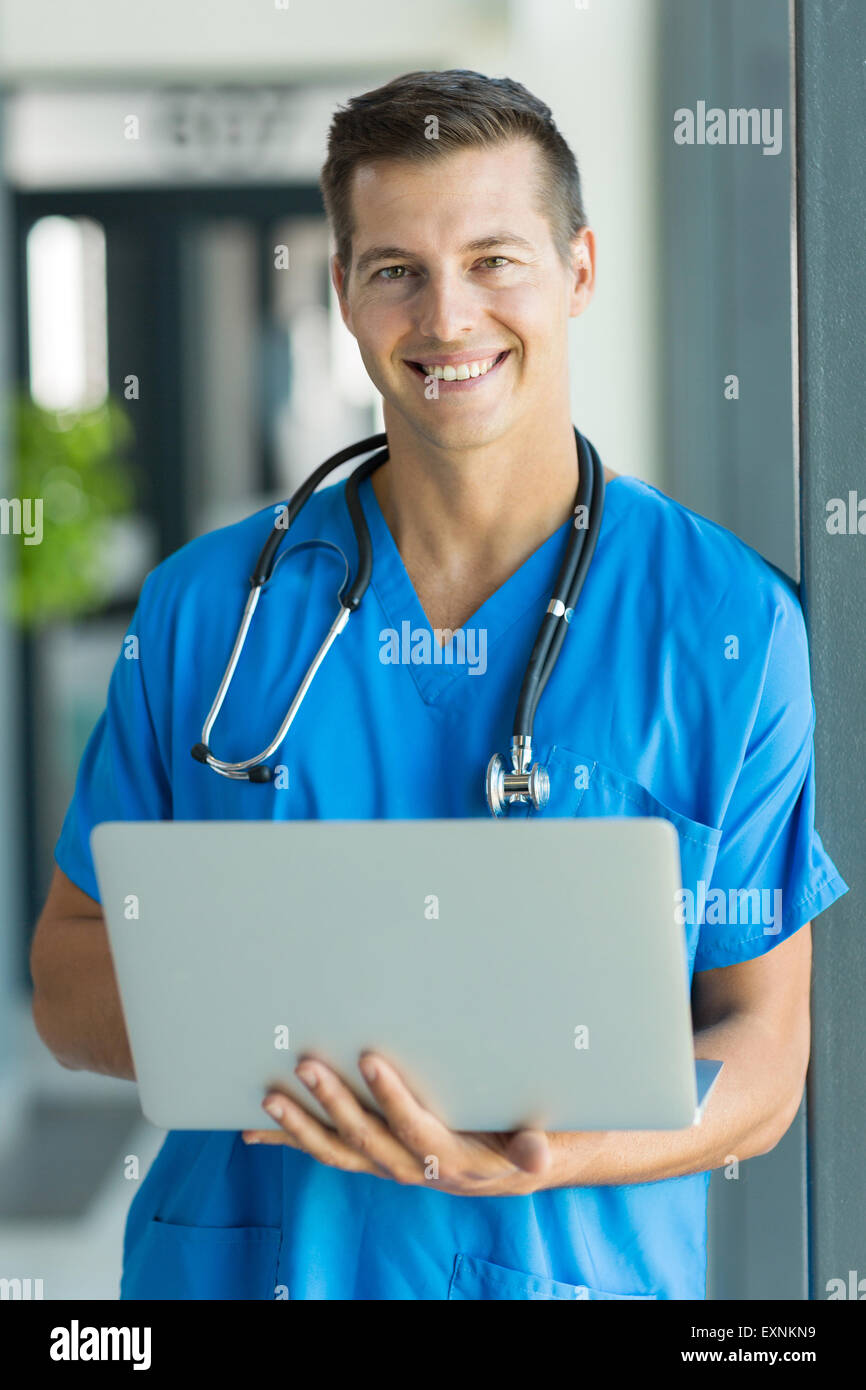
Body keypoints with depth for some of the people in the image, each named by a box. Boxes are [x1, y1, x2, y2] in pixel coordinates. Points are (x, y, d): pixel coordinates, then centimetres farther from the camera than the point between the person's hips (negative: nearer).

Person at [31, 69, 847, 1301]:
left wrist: (539, 1160, -22)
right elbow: (73, 980, 4)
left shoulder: (732, 625, -5)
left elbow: (760, 1060, -4)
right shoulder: (206, 605, 1)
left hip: (573, 1270, -1)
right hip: (235, 1263, 1)